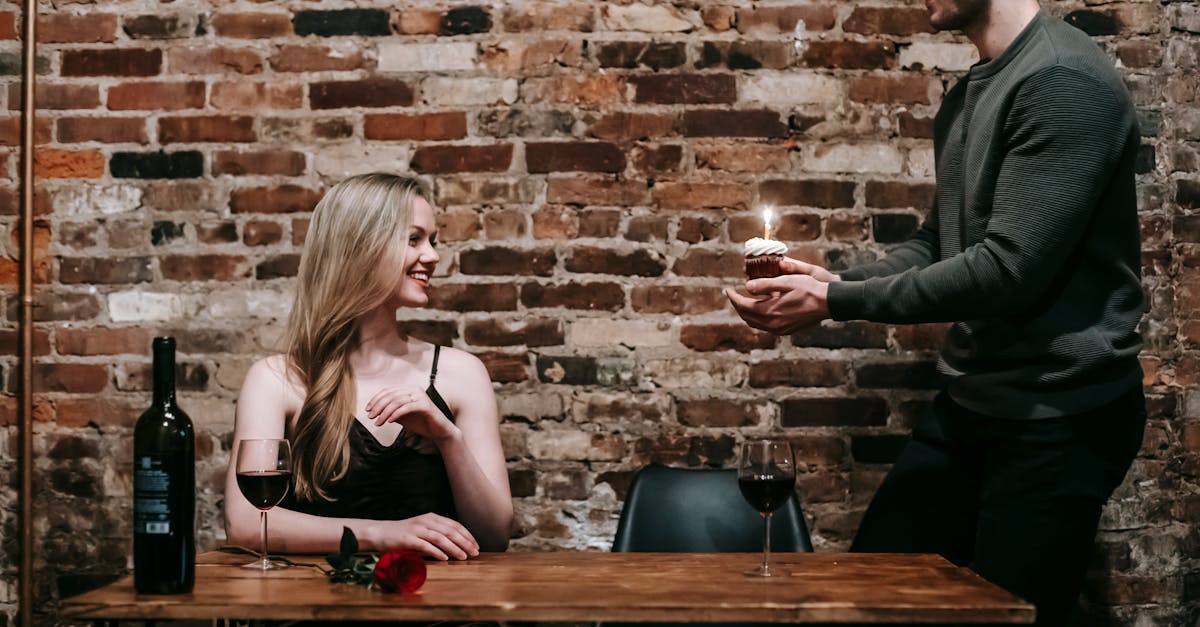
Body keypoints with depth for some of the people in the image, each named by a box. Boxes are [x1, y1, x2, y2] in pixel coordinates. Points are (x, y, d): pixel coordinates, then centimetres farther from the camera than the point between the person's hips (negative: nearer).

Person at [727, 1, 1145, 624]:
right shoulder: (967, 94, 11)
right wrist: (831, 280, 0)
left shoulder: (1064, 81, -17)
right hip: (967, 404, 9)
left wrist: (835, 302, -18)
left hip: (1057, 416, -8)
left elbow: (1009, 269, -24)